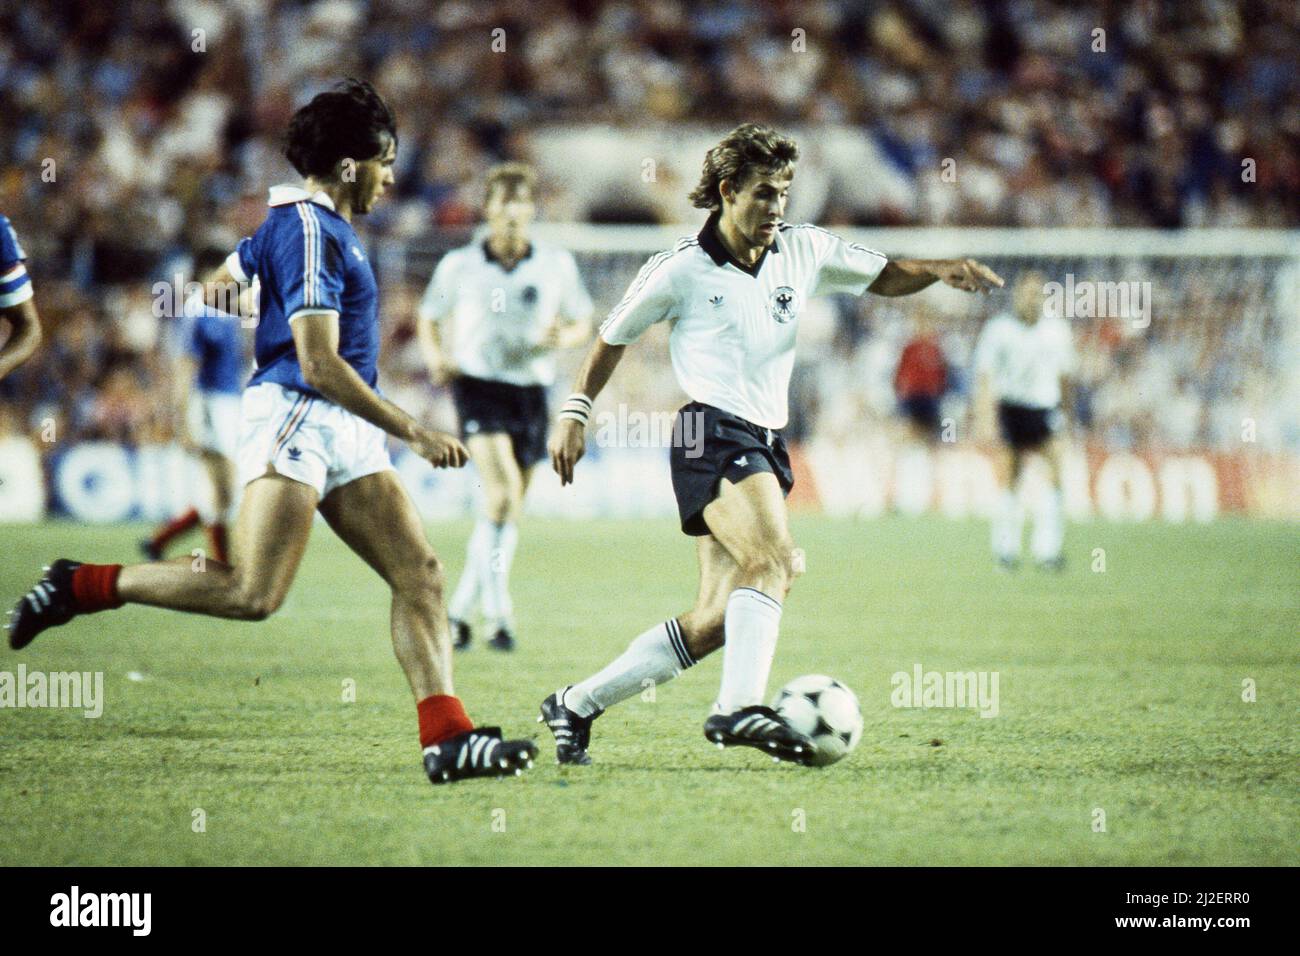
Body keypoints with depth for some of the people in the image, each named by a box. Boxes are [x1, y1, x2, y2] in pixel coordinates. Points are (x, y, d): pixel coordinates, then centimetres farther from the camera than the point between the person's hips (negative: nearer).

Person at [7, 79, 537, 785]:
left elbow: (224, 279, 36)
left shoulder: (310, 223, 19)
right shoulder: (310, 231, -12)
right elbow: (318, 364, -20)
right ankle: (82, 586, -9)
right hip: (295, 416, -10)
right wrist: (414, 434, -18)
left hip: (342, 433, 11)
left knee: (420, 574, -1)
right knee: (253, 594, -21)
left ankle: (447, 737, -8)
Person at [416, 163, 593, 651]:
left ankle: (460, 610, 24)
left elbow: (583, 323, 13)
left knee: (510, 510, 8)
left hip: (530, 388, 3)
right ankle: (497, 609, -22)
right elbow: (429, 318, 13)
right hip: (478, 385, -3)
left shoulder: (557, 265, 3)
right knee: (503, 488, -24)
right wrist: (436, 357, -6)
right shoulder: (459, 266, 0)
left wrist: (563, 336, -10)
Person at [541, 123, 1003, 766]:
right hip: (712, 435, -6)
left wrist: (939, 270, 0)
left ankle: (577, 704, 12)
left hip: (767, 445, 6)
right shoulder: (681, 269, -4)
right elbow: (612, 338, 10)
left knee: (715, 620, 2)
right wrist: (575, 413, 8)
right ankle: (739, 708, -41)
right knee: (772, 558, -31)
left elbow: (884, 277, 20)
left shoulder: (803, 252, 9)